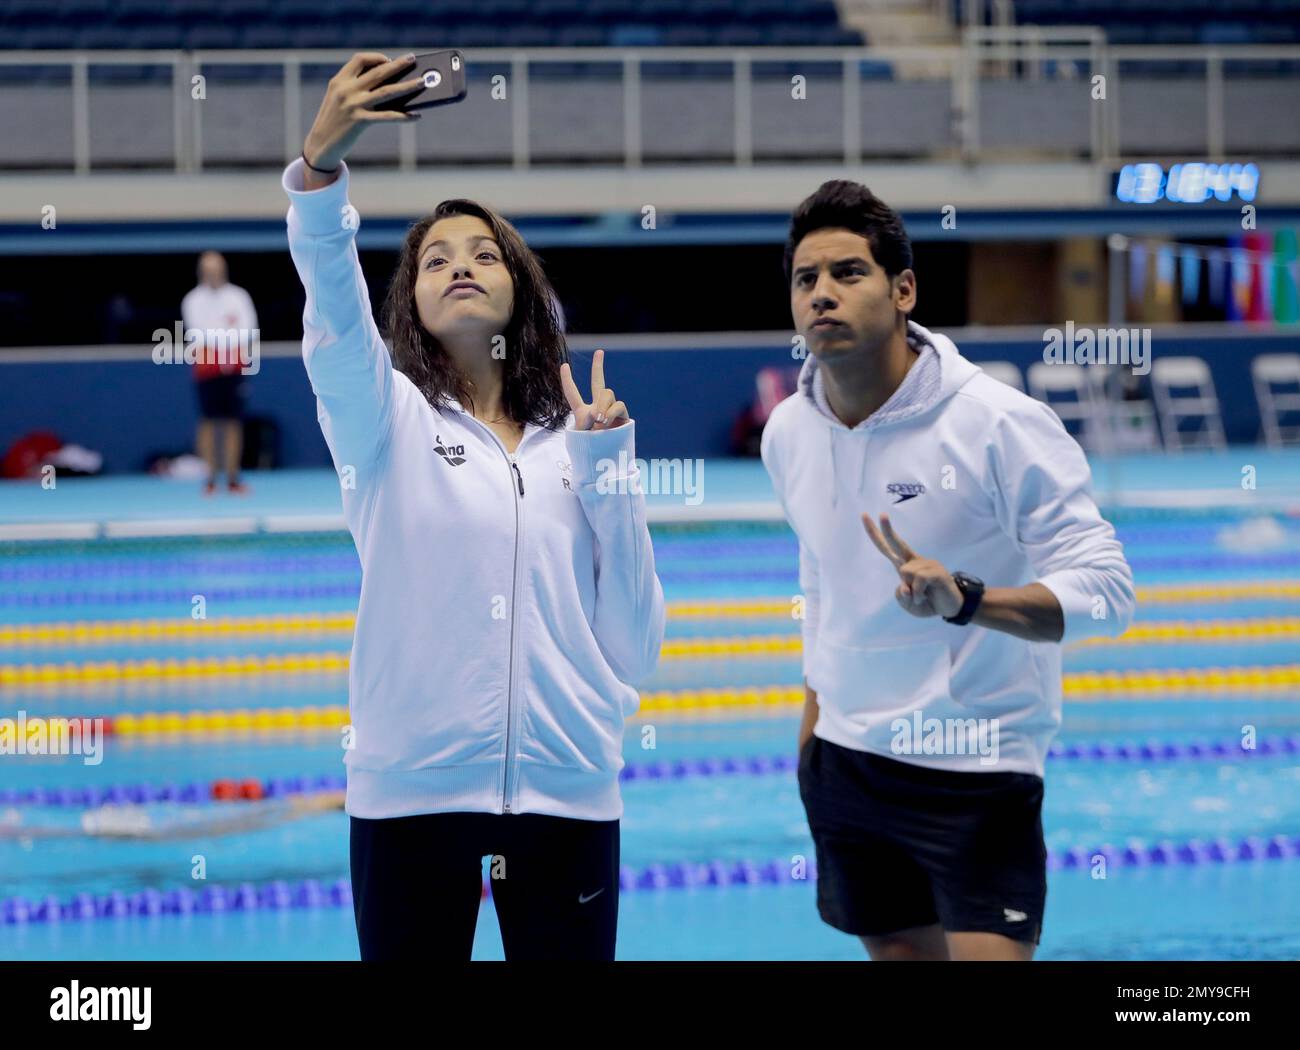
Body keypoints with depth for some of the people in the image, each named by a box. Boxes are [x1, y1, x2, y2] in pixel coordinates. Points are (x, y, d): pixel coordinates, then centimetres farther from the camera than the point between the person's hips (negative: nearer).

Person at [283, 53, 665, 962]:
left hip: (567, 790, 2)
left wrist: (611, 468, 0)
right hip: (411, 789, -2)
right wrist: (321, 163, -34)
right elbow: (333, 303, -17)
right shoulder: (385, 418, 5)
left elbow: (634, 644, 8)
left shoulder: (573, 440, 13)